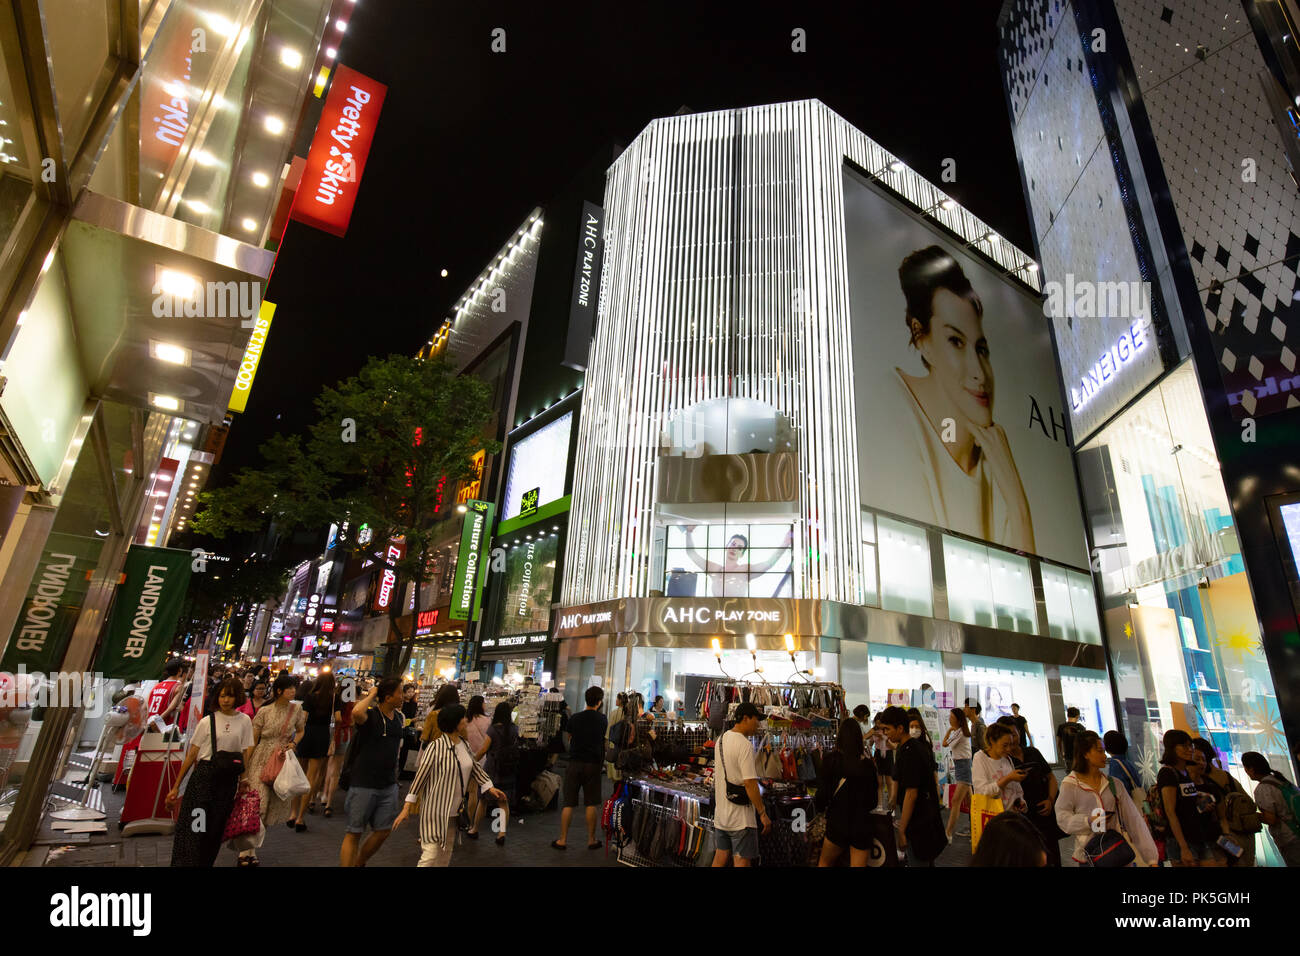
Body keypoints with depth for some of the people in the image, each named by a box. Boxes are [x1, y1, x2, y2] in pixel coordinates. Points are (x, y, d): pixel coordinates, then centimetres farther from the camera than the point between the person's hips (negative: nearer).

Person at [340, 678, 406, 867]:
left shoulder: (400, 717, 5)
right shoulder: (369, 714, -16)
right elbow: (356, 712, -43)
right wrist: (371, 695, -25)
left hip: (389, 786, 7)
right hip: (364, 785, -7)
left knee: (384, 830, 13)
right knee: (354, 833, 5)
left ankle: (359, 862, 35)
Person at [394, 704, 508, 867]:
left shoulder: (464, 744, 4)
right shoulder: (436, 747, -19)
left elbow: (475, 767, 14)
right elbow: (419, 777, -16)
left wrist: (490, 787, 11)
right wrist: (407, 808, -16)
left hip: (454, 811, 8)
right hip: (436, 810, -7)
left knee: (445, 856, 18)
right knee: (431, 855, -5)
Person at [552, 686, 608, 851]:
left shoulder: (574, 718, -1)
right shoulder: (602, 719, -5)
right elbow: (605, 739, 8)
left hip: (574, 763, 1)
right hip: (593, 764, -1)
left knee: (568, 803, 8)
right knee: (592, 804, 8)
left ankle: (562, 840, 14)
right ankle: (592, 840, 16)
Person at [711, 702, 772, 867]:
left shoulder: (721, 739, 9)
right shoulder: (745, 745, -19)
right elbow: (749, 783, -22)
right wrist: (763, 813, -15)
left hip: (720, 814, 8)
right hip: (740, 817, -8)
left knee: (721, 857, 17)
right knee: (742, 861, 1)